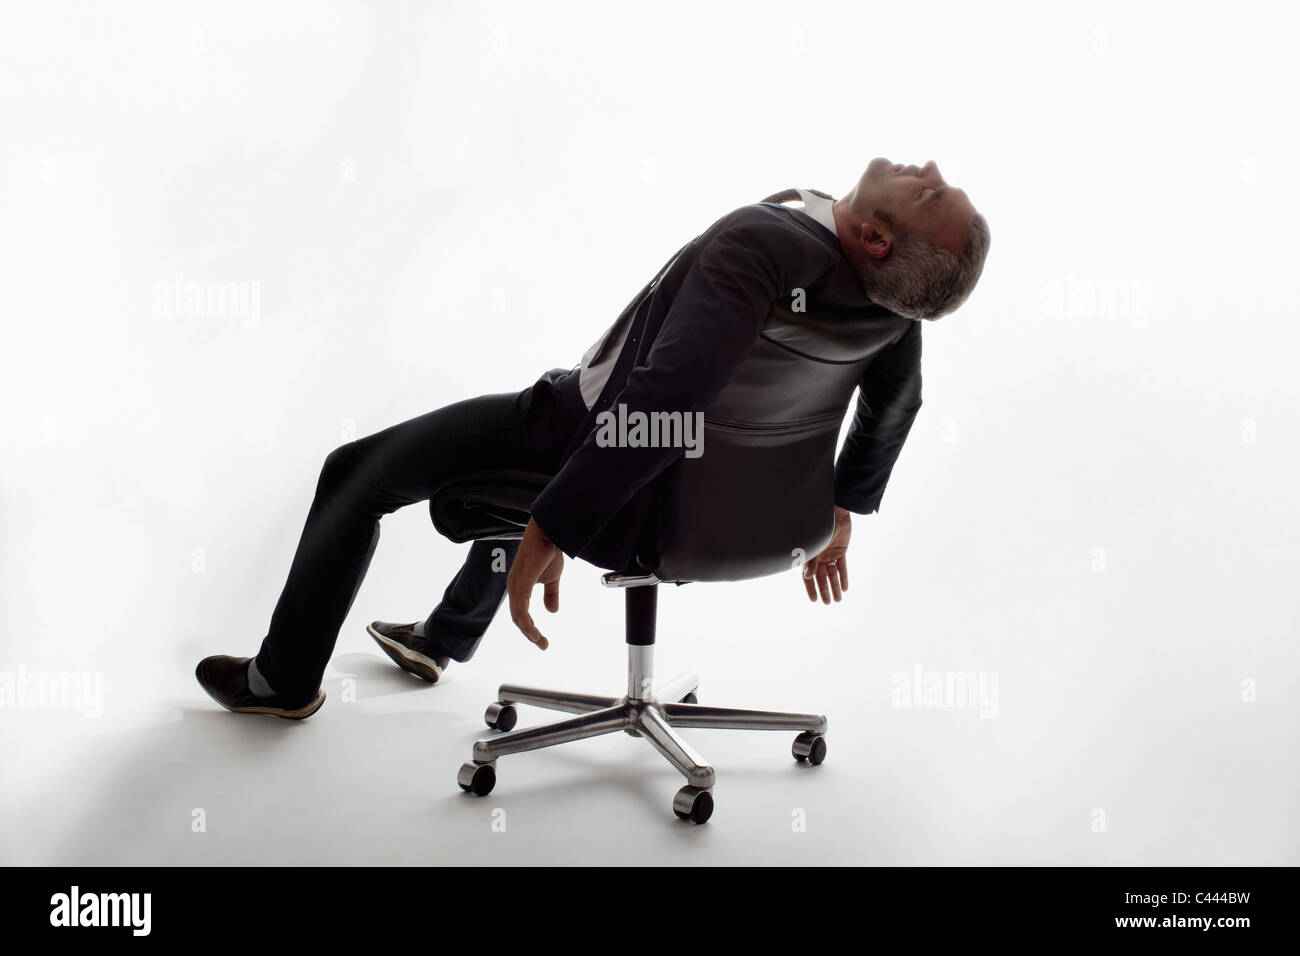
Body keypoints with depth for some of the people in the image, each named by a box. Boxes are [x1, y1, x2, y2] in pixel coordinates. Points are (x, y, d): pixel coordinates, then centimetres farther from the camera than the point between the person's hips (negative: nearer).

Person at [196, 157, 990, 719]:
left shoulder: (763, 240, -38)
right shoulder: (891, 286, -14)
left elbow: (661, 399, -48)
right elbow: (897, 399, 5)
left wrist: (550, 534, -39)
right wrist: (841, 511, 20)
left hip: (600, 428, -7)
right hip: (704, 474, 8)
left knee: (355, 473, 10)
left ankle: (285, 679, 30)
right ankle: (448, 637, 54)